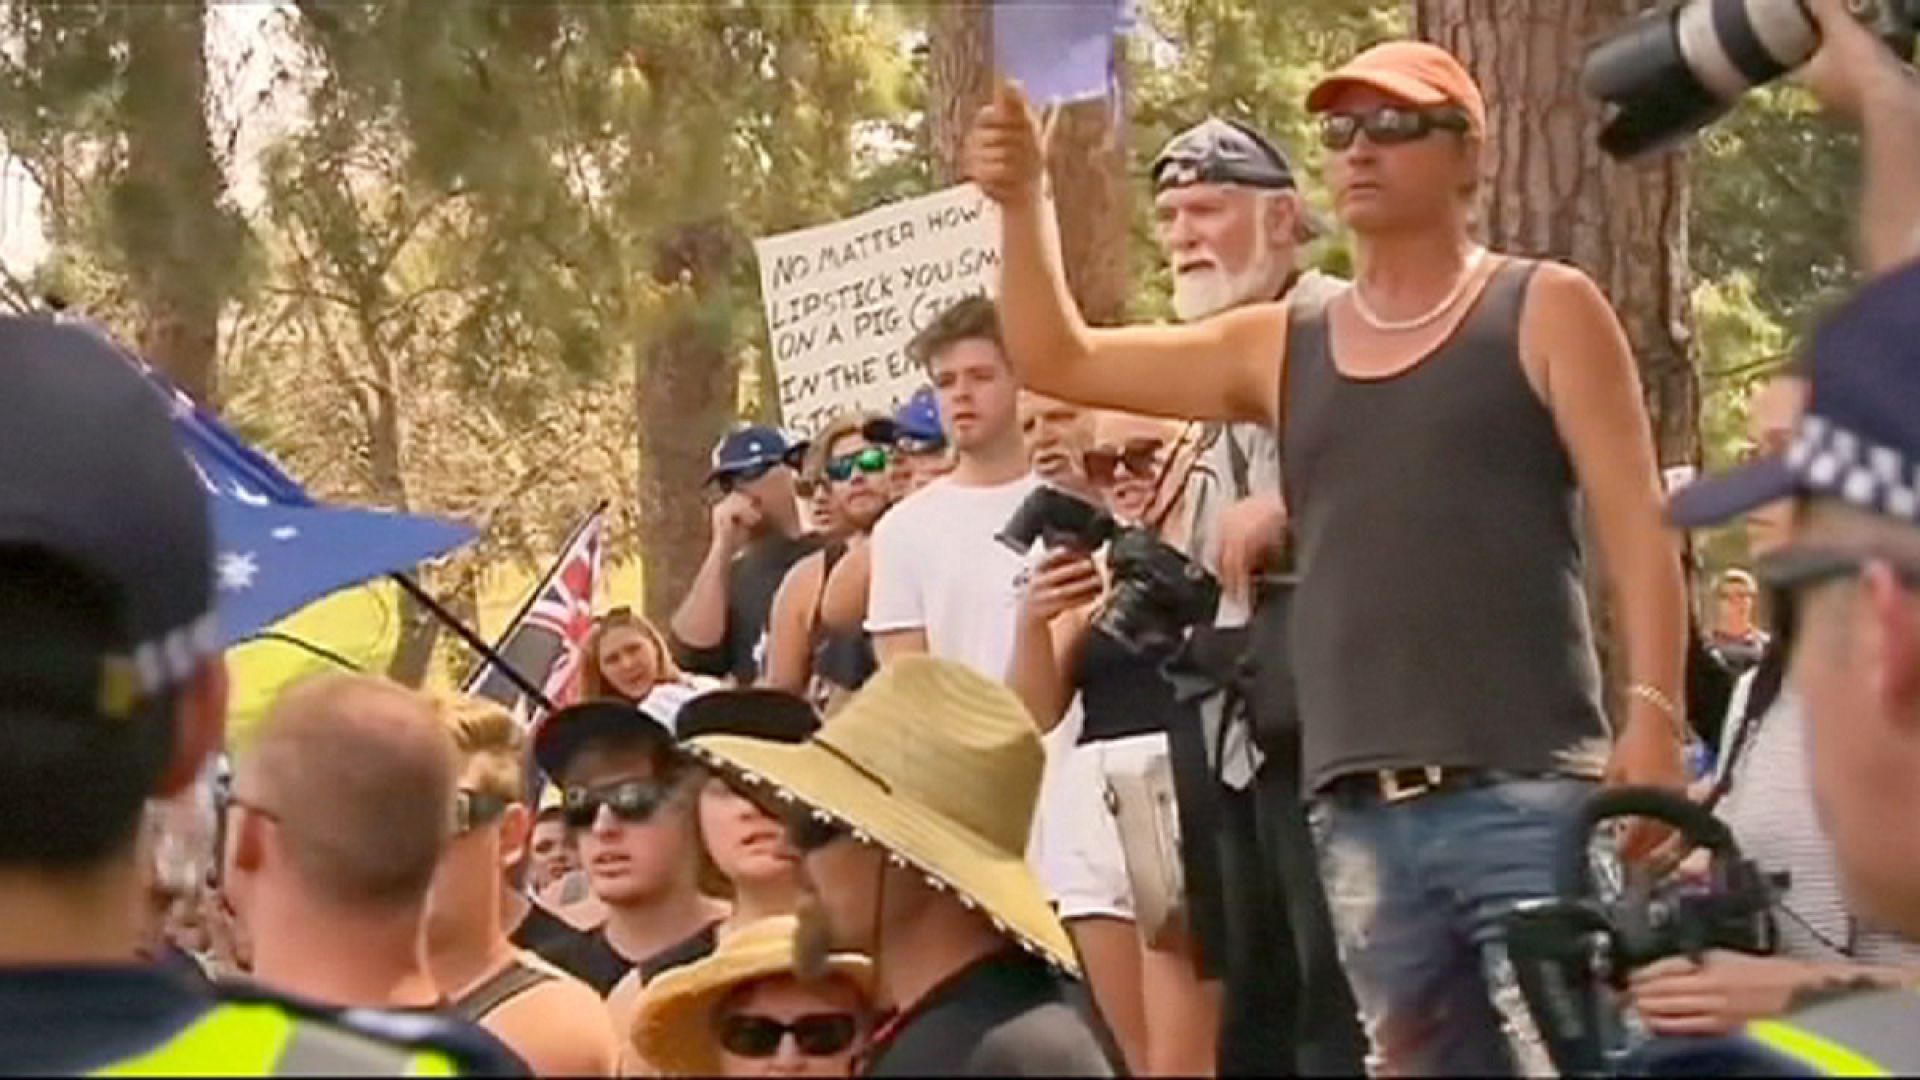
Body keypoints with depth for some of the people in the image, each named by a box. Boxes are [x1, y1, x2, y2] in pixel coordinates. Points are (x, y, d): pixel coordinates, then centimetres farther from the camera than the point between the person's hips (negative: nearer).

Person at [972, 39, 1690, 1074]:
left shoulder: (1544, 311, 6)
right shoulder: (1280, 348, 17)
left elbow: (1636, 530, 0)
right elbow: (1059, 361, 19)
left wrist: (1652, 717, -11)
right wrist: (1021, 201, 5)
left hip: (1527, 795, -5)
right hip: (1359, 816, 5)